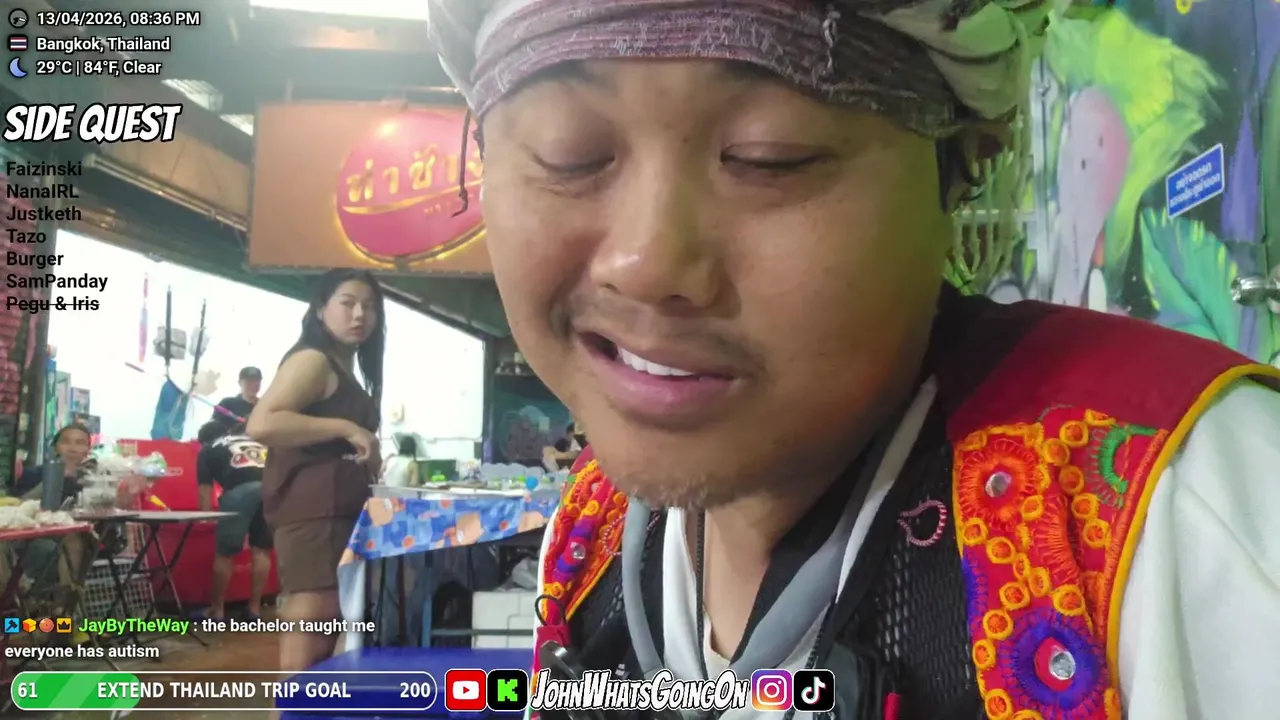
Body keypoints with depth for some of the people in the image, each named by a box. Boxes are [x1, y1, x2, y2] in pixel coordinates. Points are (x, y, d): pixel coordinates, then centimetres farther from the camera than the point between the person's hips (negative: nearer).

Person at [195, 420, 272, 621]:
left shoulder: (207, 450, 26)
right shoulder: (253, 441, 36)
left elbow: (205, 488, 26)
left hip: (240, 489, -4)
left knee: (225, 553, 10)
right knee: (262, 550, 14)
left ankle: (217, 610, 18)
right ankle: (255, 609, 17)